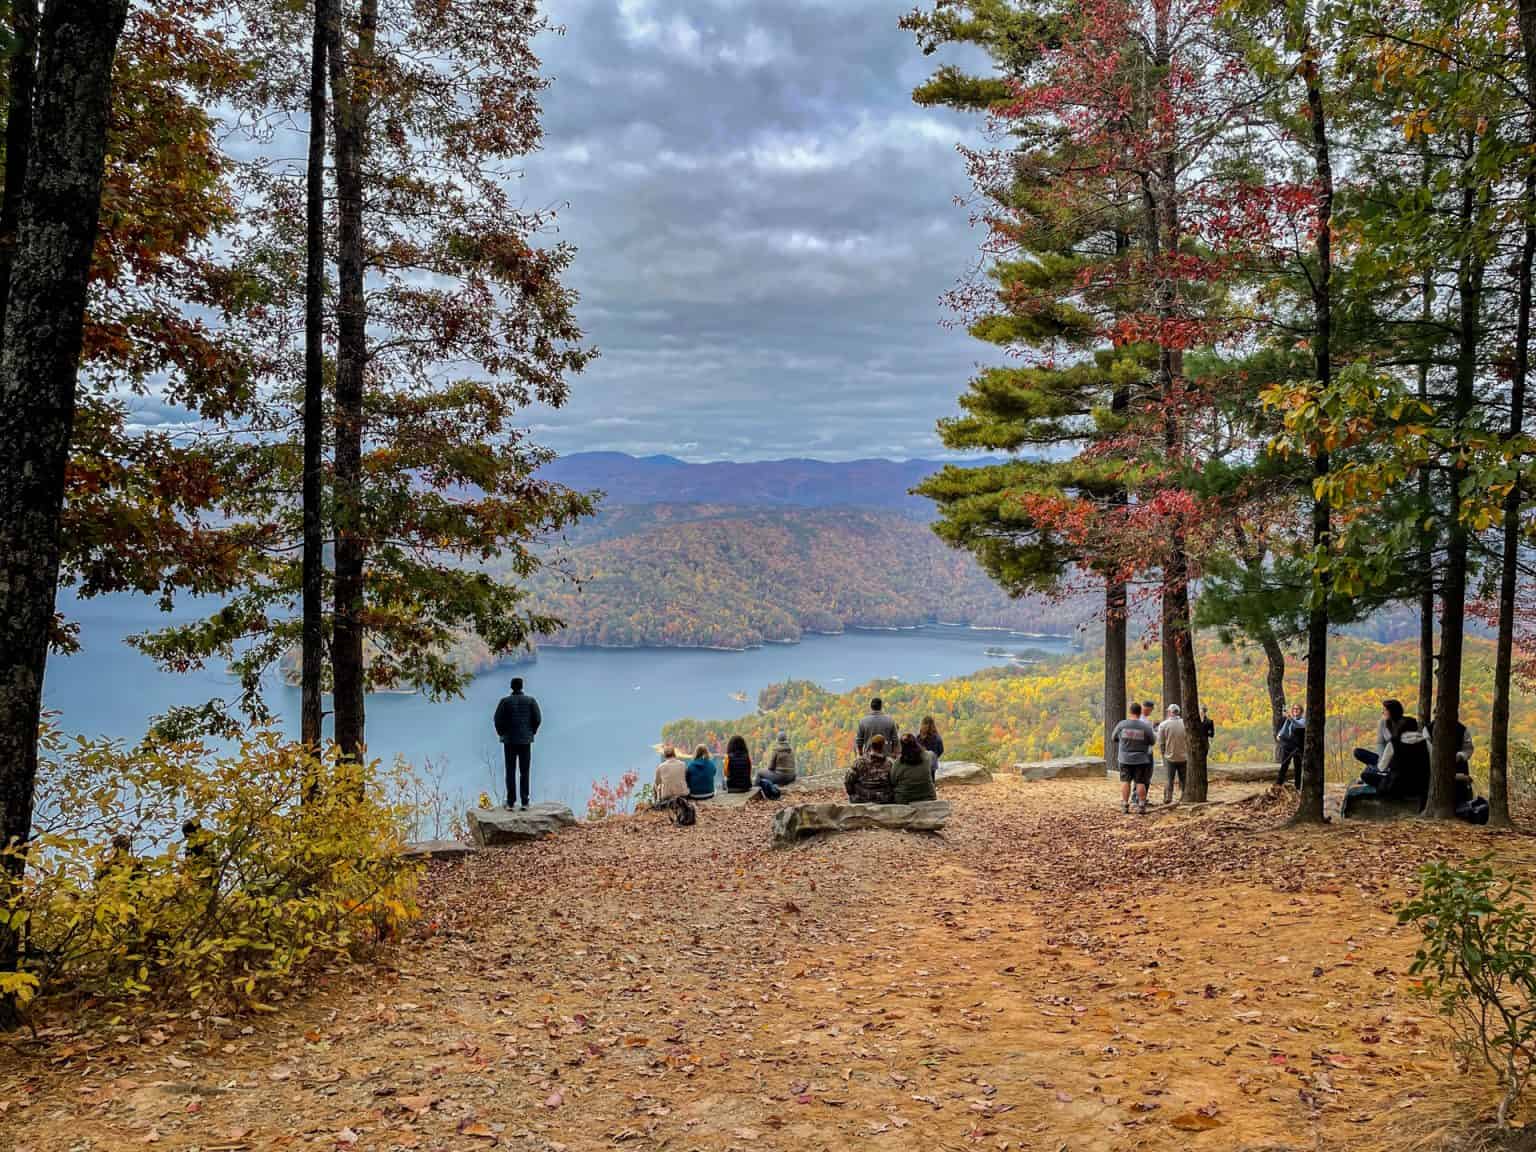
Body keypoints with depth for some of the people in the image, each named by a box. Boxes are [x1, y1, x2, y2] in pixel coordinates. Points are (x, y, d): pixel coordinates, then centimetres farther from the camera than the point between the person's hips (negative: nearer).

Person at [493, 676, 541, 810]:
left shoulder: (505, 701, -4)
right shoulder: (531, 701, -1)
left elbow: (498, 719, -8)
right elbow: (537, 719, -4)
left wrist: (501, 733, 8)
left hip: (509, 740, -1)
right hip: (525, 740, 1)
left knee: (510, 772, 5)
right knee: (524, 772, 5)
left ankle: (510, 802, 2)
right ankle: (525, 802, 0)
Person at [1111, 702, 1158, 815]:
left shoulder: (1121, 725, -6)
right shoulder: (1146, 726, -11)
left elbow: (1113, 739, 6)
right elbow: (1153, 742, -1)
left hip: (1125, 759, 1)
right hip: (1141, 759, -1)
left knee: (1125, 781, 9)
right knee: (1140, 782, 5)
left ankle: (1124, 805, 7)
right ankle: (1141, 806, 4)